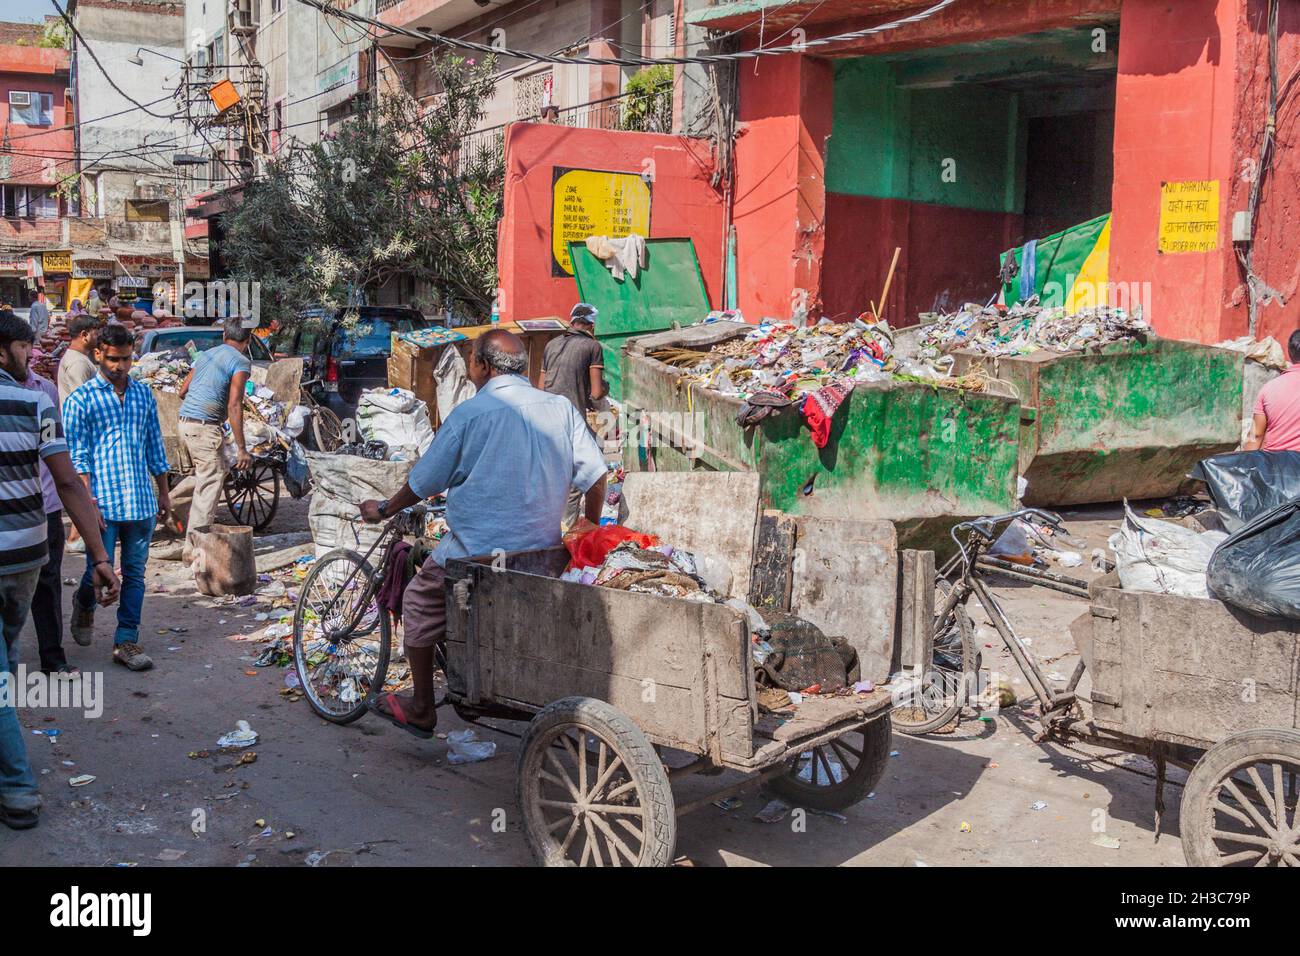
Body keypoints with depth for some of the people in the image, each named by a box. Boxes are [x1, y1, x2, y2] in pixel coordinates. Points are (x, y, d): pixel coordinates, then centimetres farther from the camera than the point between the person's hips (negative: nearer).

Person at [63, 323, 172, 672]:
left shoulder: (143, 394, 9)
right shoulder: (81, 399, -3)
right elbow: (77, 457, -6)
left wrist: (164, 492, 15)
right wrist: (88, 502, -13)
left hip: (141, 501, 4)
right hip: (103, 503, -4)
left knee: (135, 574, 6)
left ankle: (126, 642, 14)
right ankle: (84, 605, 36)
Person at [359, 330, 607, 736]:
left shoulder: (469, 413, -8)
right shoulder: (561, 409, 2)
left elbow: (423, 482, 0)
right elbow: (595, 476, 1)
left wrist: (383, 510, 18)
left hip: (477, 548, -4)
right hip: (542, 548, 4)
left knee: (420, 604, 17)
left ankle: (421, 709, 25)